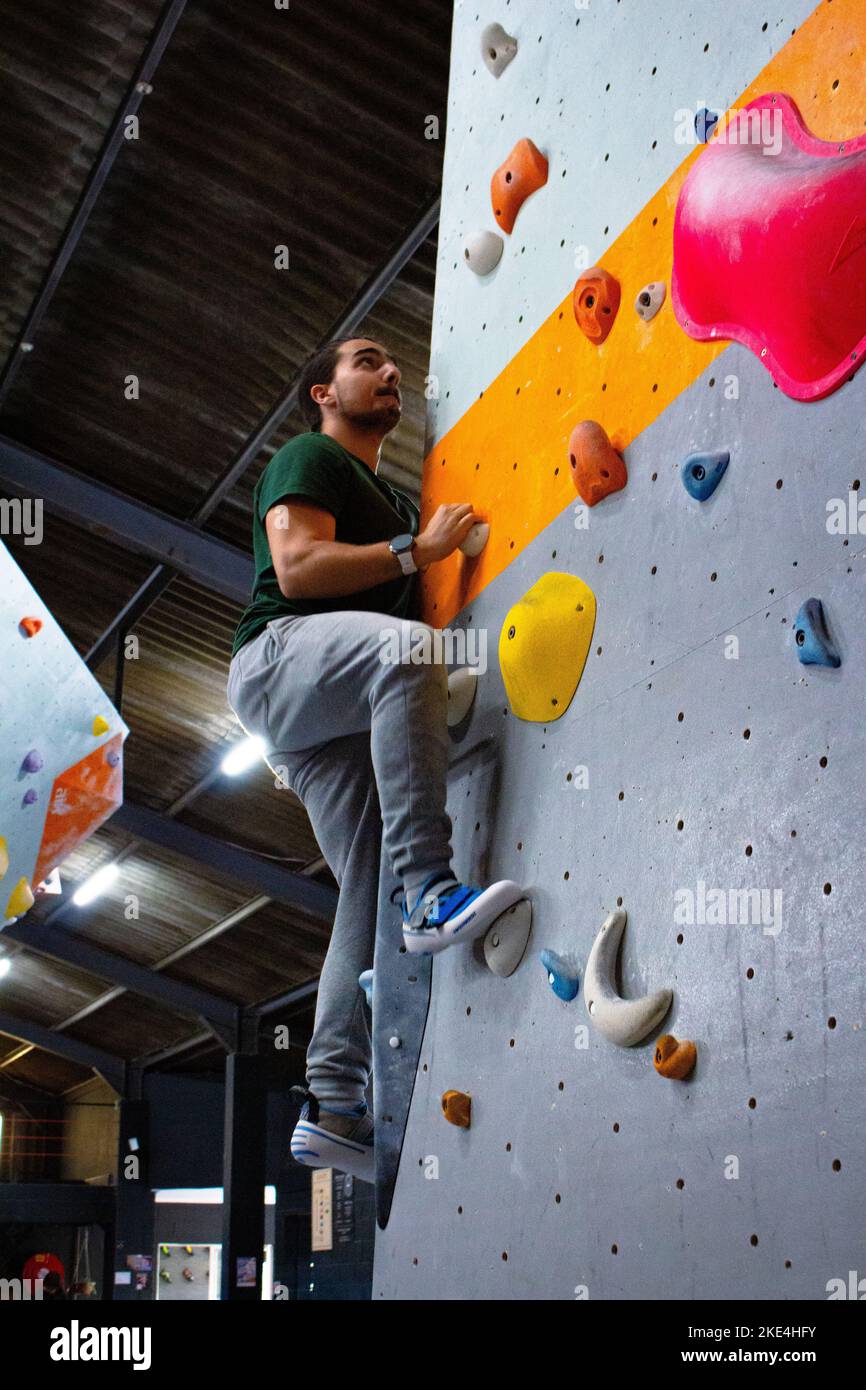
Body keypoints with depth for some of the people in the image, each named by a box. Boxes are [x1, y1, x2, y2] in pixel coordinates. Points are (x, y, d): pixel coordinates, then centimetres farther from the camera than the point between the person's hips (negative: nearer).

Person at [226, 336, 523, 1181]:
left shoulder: (389, 499, 33)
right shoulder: (308, 457, 7)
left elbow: (409, 599, 31)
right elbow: (297, 567, -10)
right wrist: (417, 550, -9)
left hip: (337, 716, 8)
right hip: (280, 655, -8)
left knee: (371, 889, -5)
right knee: (405, 646, -39)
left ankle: (331, 1105, -8)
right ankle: (432, 889, -45)